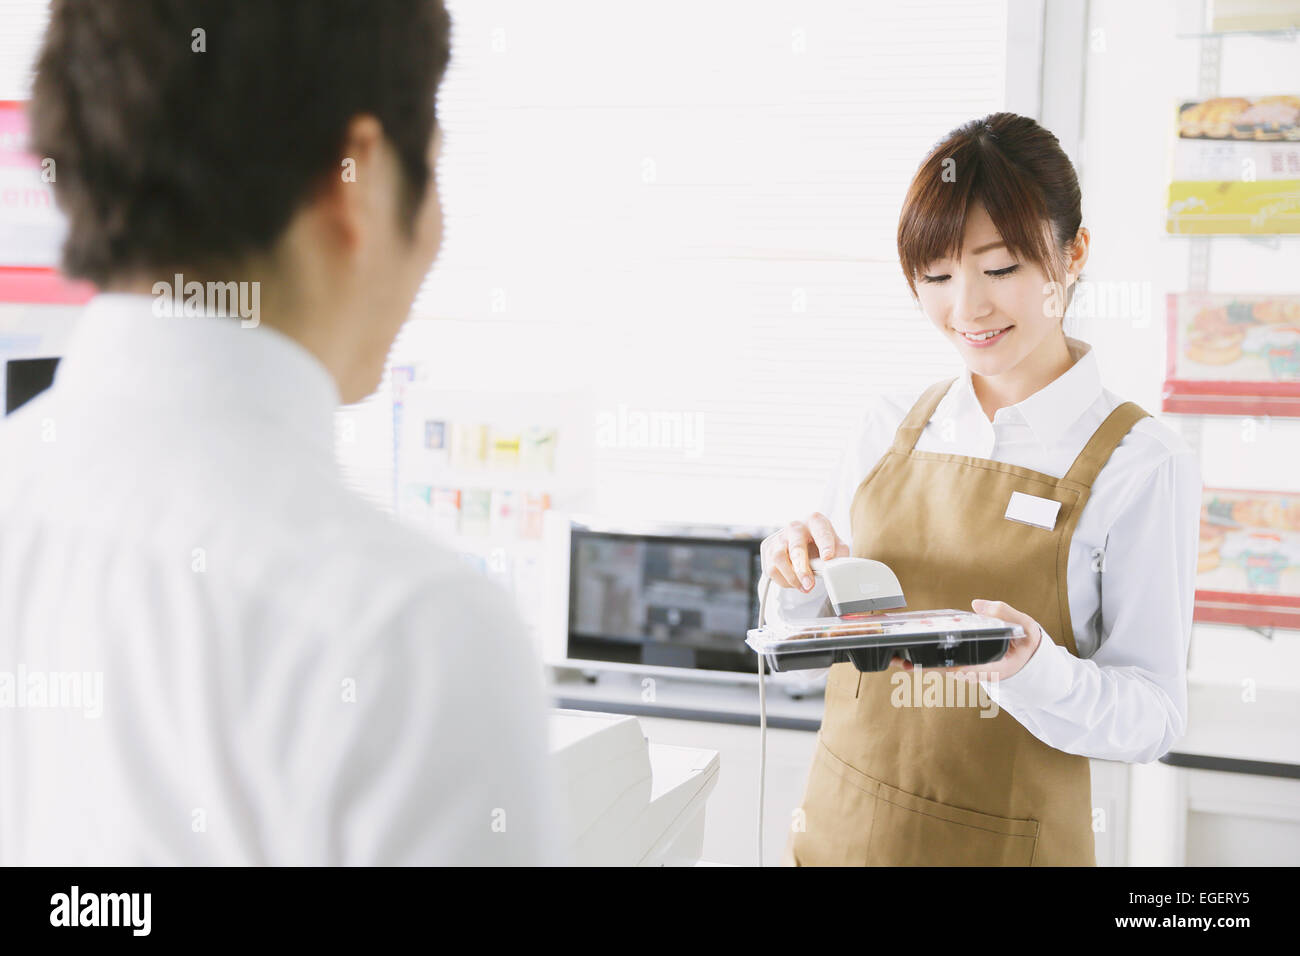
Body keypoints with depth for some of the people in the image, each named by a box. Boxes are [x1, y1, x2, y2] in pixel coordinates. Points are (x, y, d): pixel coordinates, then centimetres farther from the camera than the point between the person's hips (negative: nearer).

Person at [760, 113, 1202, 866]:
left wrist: (1029, 665, -30)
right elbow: (809, 634, 9)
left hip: (1004, 843, -4)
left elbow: (1154, 717, -12)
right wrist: (800, 579, -12)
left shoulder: (1142, 463, -12)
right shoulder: (893, 426, 2)